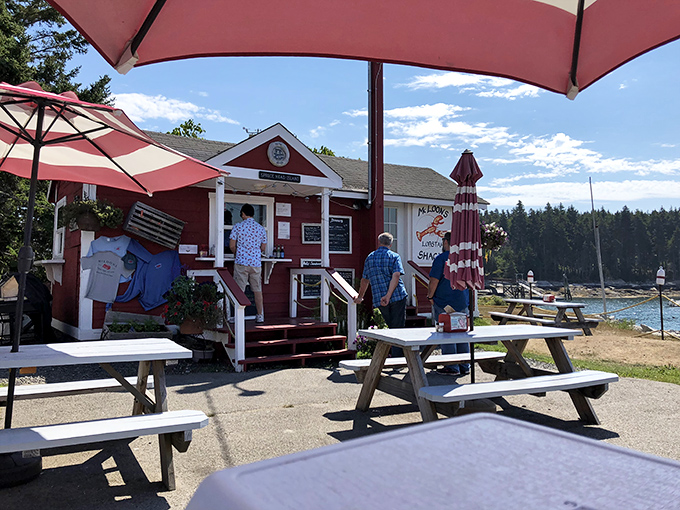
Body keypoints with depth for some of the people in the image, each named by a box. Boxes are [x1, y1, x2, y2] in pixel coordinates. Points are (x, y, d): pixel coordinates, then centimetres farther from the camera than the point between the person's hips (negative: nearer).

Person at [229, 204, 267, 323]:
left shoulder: (237, 227, -3)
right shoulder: (261, 228, 6)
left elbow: (232, 246, -2)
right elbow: (263, 248, 11)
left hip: (241, 262, -3)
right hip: (256, 263, 3)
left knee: (239, 291, 1)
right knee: (257, 290, 10)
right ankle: (260, 316, 13)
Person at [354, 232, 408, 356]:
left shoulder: (370, 257, 12)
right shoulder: (394, 256, 1)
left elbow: (365, 280, 18)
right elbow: (396, 275, -16)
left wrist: (360, 296, 32)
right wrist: (388, 296, -22)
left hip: (379, 300, 4)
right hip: (397, 296, -3)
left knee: (392, 327, 15)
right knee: (398, 328, 1)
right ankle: (397, 356, -1)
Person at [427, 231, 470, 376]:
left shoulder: (441, 258, -11)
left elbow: (434, 281, -14)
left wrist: (430, 297, -1)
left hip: (444, 303, -6)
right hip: (462, 302, 6)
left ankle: (452, 367, 4)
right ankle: (465, 366, 16)